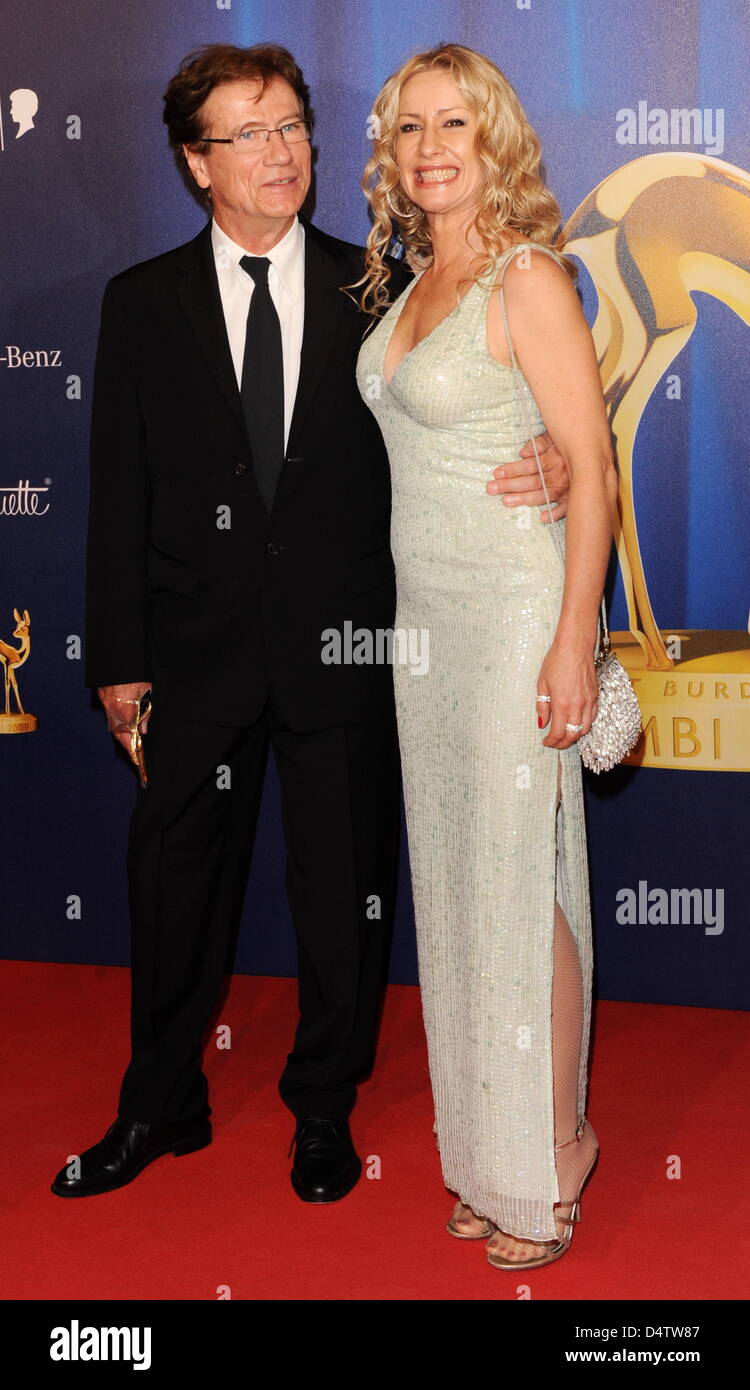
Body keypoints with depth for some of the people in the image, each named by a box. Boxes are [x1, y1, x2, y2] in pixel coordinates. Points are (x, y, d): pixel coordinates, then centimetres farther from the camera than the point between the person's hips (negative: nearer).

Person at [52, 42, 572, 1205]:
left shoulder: (375, 288, 1)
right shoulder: (142, 303, 2)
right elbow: (120, 491, 1)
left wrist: (553, 458, -19)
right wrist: (119, 658, -2)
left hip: (341, 645, 0)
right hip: (199, 650, 1)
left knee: (344, 890, 11)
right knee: (176, 886, 13)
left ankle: (325, 1111, 32)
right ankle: (161, 1108, 33)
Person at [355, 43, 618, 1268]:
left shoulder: (529, 280, -12)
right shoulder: (413, 286, 12)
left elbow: (592, 467, -15)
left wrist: (573, 642, -20)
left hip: (513, 613, -8)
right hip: (424, 612, 8)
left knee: (519, 883, -1)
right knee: (455, 880, 12)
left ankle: (548, 1163, 14)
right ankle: (483, 1151, 25)